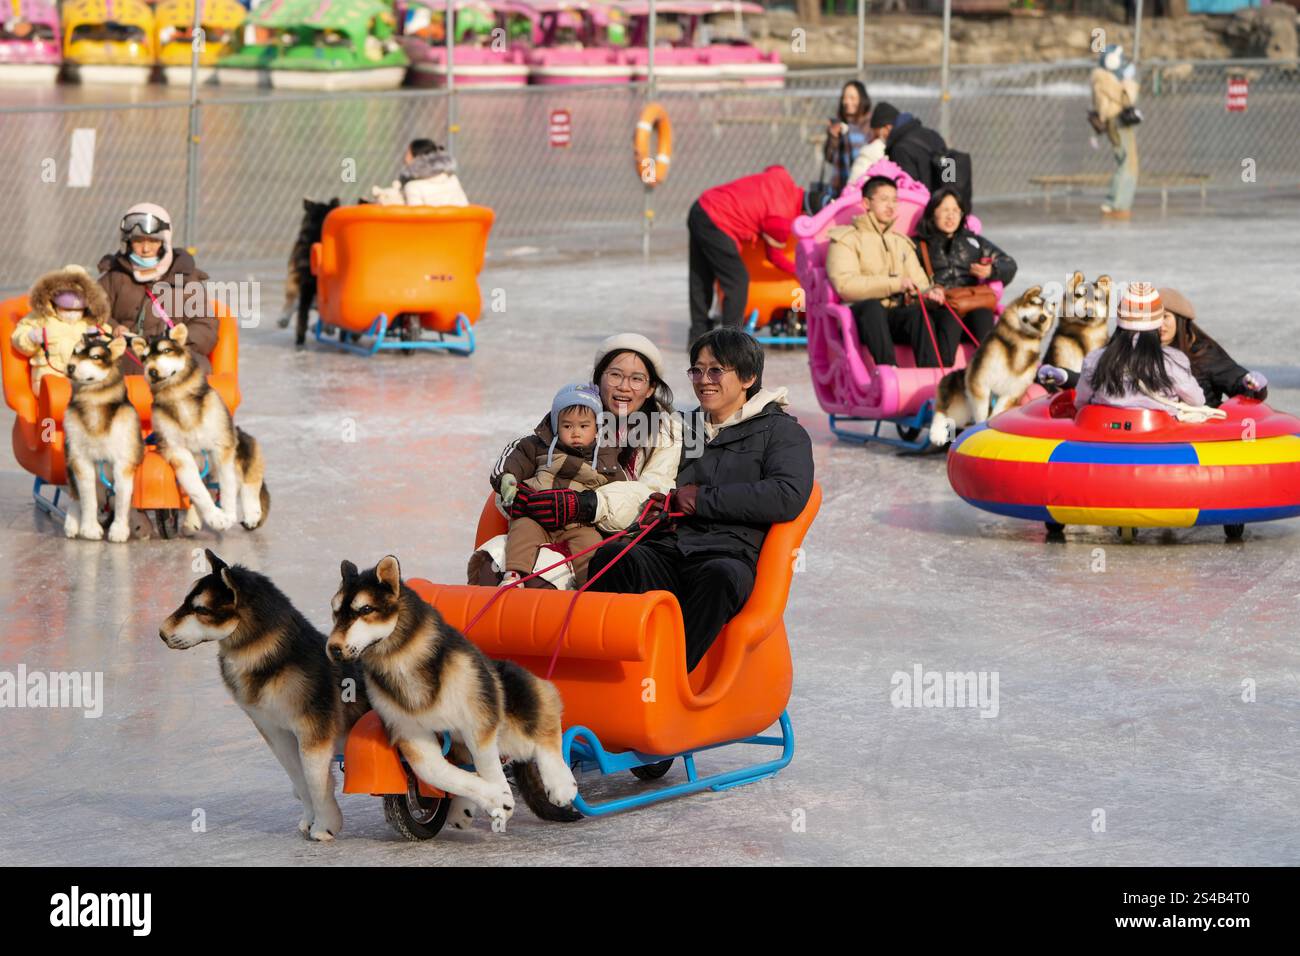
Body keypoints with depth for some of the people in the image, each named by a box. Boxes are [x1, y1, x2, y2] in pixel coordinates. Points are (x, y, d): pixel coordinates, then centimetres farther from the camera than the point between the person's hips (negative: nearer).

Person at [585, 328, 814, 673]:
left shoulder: (782, 432, 13)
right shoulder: (684, 429, 32)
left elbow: (788, 497, -5)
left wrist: (702, 500, -2)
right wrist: (656, 506, 10)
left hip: (729, 553, -4)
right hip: (665, 549, 4)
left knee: (720, 576, -40)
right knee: (612, 557, -29)